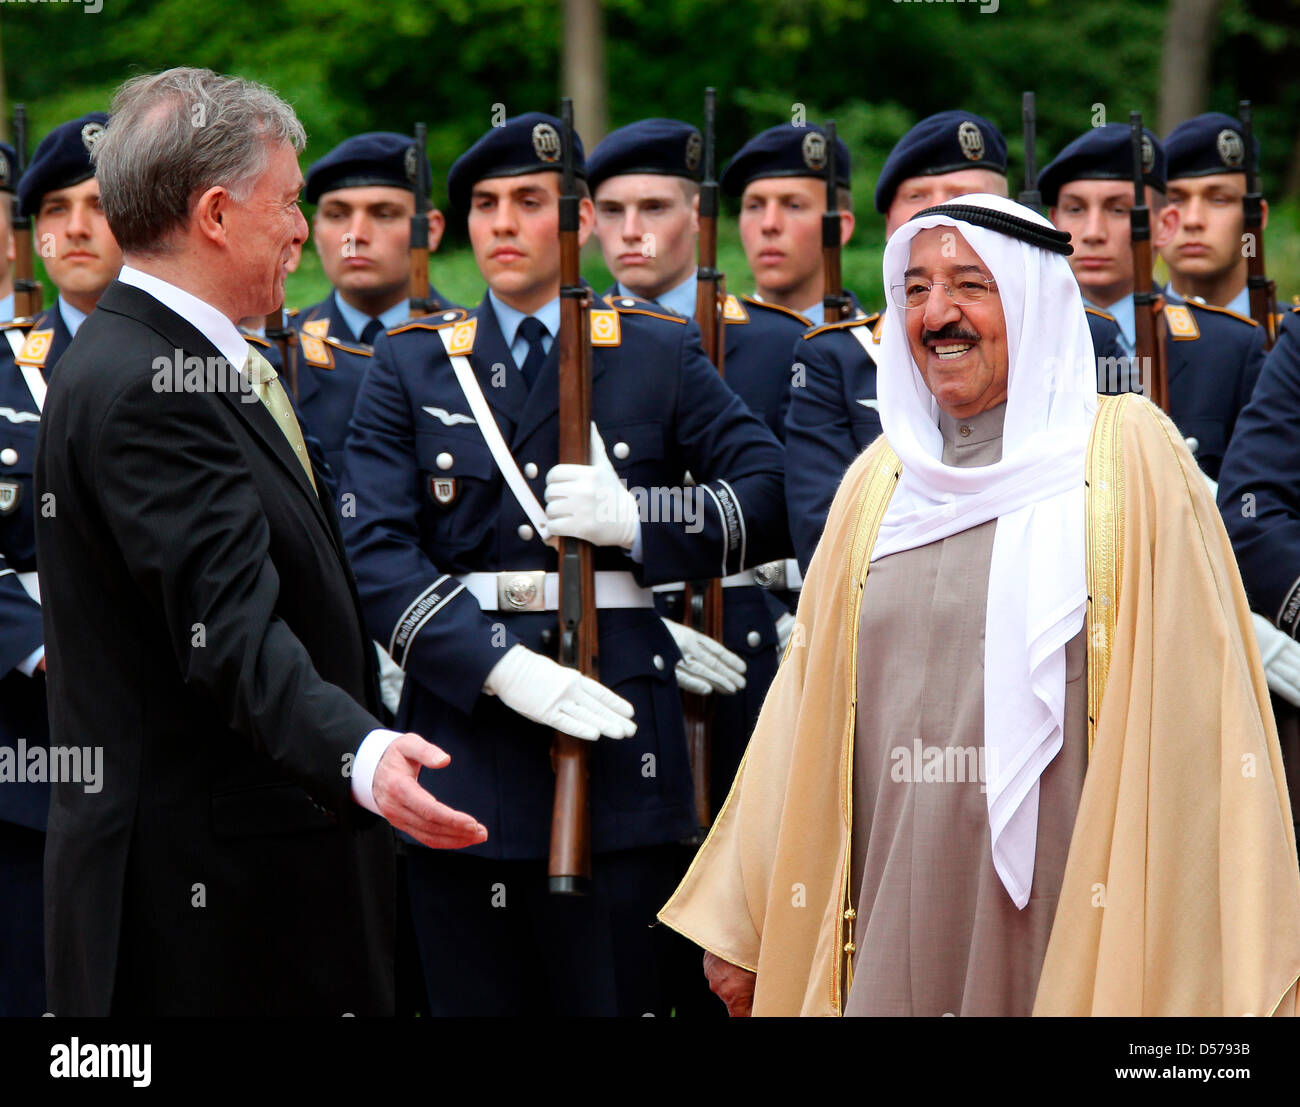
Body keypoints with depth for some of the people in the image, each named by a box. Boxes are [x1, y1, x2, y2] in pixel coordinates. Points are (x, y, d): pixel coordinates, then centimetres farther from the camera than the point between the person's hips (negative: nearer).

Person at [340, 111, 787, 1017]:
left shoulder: (661, 355, 9)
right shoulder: (410, 365, 9)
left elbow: (773, 496, 5)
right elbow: (374, 553, -1)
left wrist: (638, 516, -11)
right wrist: (499, 666, -15)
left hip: (617, 721, -1)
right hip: (464, 724, 1)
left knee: (617, 990, -4)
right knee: (473, 996, 2)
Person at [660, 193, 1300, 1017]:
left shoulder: (1129, 460, -2)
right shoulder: (880, 485, 12)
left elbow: (1197, 715, -6)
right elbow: (807, 717, 14)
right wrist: (745, 928, 12)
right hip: (897, 911, 4)